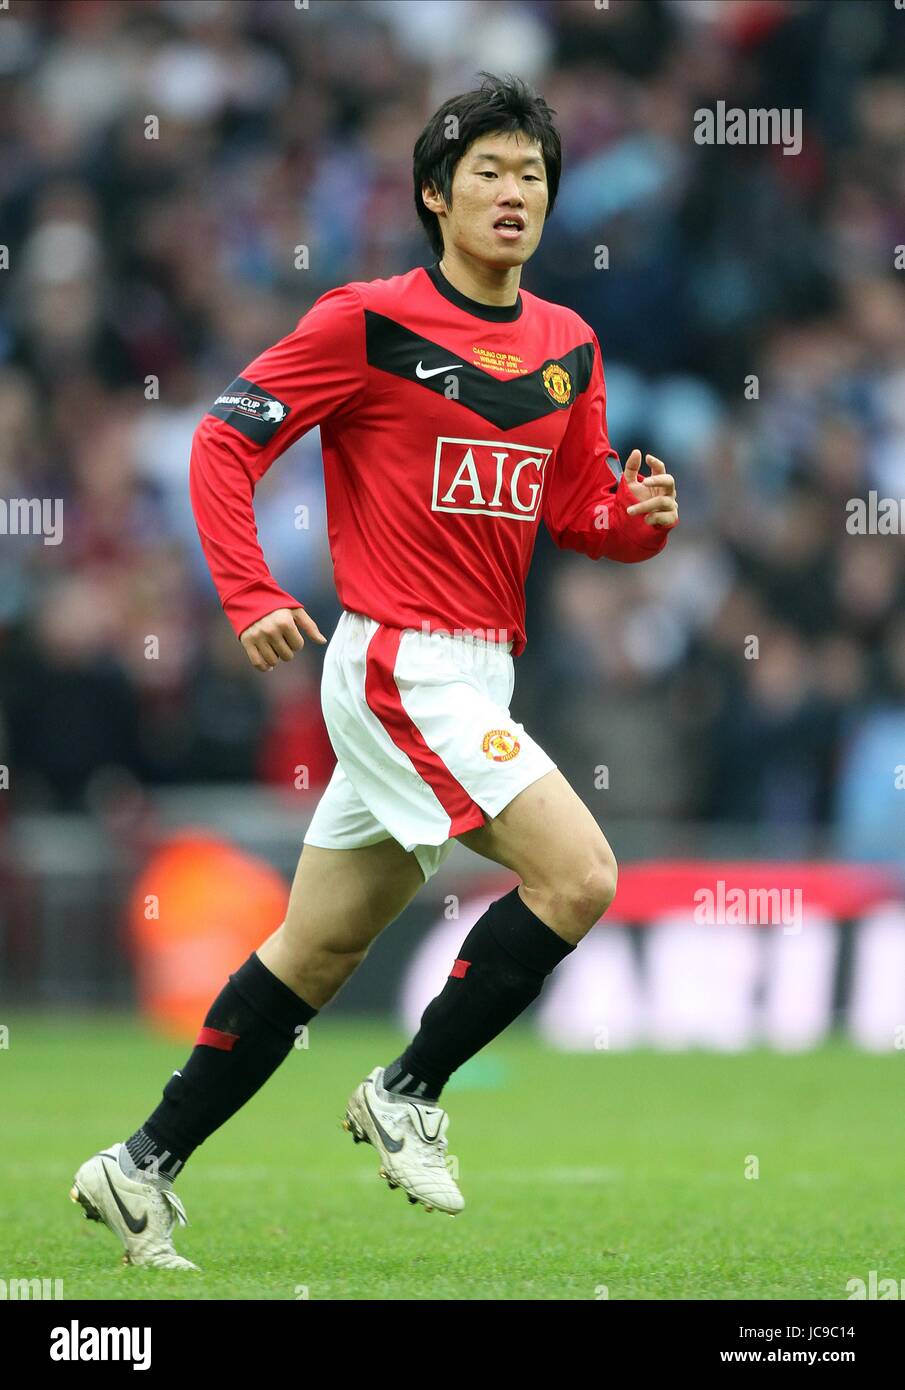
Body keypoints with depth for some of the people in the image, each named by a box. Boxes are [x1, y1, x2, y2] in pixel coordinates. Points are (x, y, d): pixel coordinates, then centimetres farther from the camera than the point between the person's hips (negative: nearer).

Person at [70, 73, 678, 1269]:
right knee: (579, 876, -18)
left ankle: (144, 1167, 18)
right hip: (401, 665, -7)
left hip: (476, 679, 7)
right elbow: (225, 440, -7)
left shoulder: (567, 347, 10)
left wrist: (640, 515, -7)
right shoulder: (369, 322, -9)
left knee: (316, 954, 11)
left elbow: (579, 510, 16)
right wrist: (251, 596, -17)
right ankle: (407, 1094, -3)